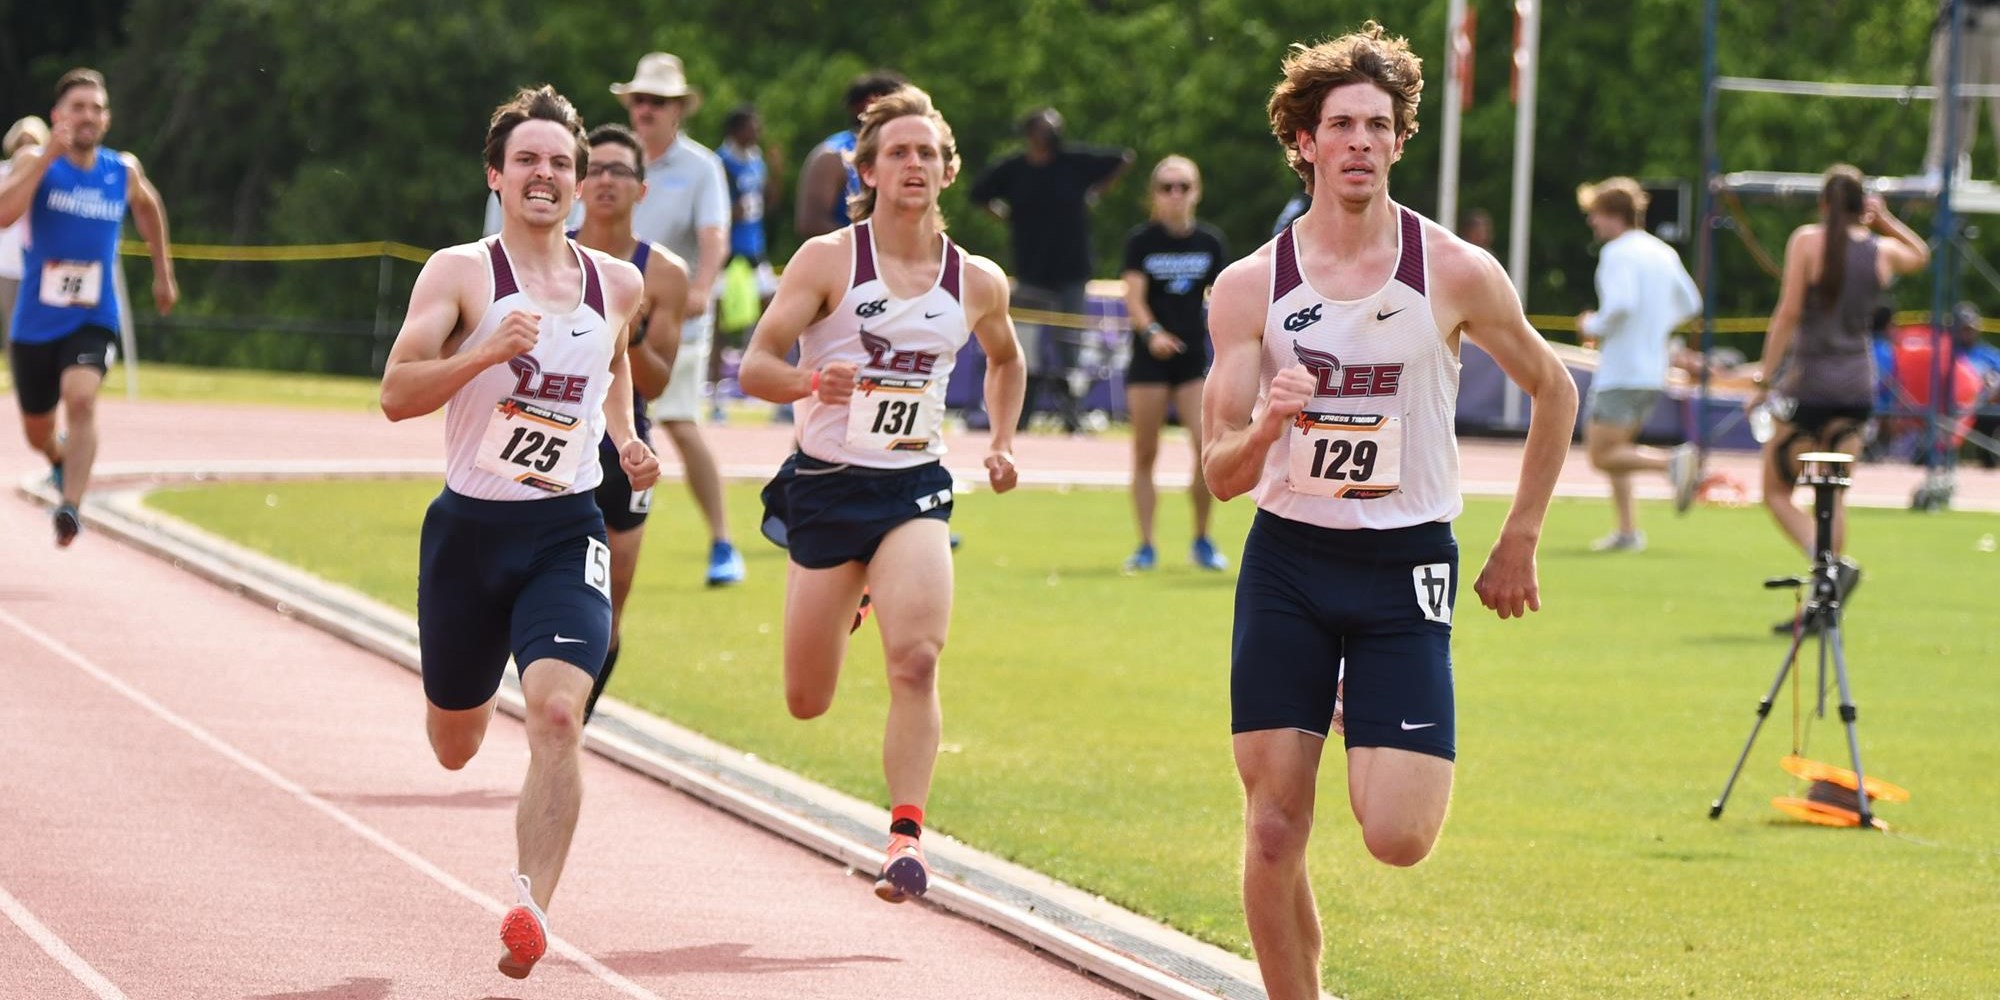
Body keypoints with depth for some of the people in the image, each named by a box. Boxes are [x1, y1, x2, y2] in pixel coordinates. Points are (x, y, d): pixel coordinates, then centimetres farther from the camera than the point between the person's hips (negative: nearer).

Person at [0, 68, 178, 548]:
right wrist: (48, 156, -32)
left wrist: (163, 273, 28)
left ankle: (71, 508, -35)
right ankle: (61, 460, 52)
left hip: (93, 322, 0)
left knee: (80, 400, -29)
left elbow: (148, 207, 24)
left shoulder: (124, 171, 0)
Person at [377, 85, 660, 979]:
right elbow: (396, 394, -17)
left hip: (567, 534, 1)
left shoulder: (618, 284, 5)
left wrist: (626, 441, 12)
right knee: (454, 747, 16)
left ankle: (531, 907, -23)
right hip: (469, 528, -1)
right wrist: (489, 350, -30)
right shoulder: (460, 274, -8)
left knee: (557, 714, -23)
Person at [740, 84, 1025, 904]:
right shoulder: (828, 260, -6)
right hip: (826, 486, -1)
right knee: (807, 703, 9)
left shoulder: (977, 281, 5)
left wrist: (1003, 441, 15)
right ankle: (843, 606, 46)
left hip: (914, 488, 1)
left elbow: (1005, 359, 28)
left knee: (915, 659, -25)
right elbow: (755, 366, -11)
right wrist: (811, 383, -31)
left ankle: (907, 836, -22)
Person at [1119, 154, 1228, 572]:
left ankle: (1201, 541, 4)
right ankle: (1146, 546, 10)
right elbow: (1134, 297, -11)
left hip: (1193, 357, 1)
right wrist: (1152, 332, -29)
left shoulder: (1210, 242, 5)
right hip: (1149, 360, -1)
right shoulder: (1141, 241, -2)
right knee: (1145, 455, 1)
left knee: (1208, 445, -12)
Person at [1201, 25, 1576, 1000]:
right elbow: (1220, 474, -2)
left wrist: (1519, 544, 10)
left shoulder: (1456, 274, -5)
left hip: (1405, 563, -1)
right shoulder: (1249, 287, -2)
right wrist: (1267, 425, -25)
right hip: (1286, 560, 1)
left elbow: (1553, 391, 11)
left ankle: (1384, 733, 24)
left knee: (1397, 838, -11)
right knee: (1272, 833, -3)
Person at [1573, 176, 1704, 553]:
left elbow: (1621, 304, -27)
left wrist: (1594, 327, -9)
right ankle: (1627, 530, 11)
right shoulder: (1664, 253, 13)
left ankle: (1673, 462, -24)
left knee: (1602, 455, -7)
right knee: (1613, 449, 17)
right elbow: (1689, 303, 19)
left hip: (1620, 371, -9)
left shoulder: (1618, 253, -13)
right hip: (1654, 371, 9)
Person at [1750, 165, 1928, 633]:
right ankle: (1819, 606, 6)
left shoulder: (1807, 241, -9)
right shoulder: (1883, 250, 4)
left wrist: (1765, 380, -10)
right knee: (1834, 496, 11)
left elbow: (1788, 313, -13)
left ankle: (1834, 564, -21)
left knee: (1776, 492, 4)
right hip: (1858, 384, 5)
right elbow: (1921, 255, 28)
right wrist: (1885, 221, 20)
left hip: (1808, 382, -5)